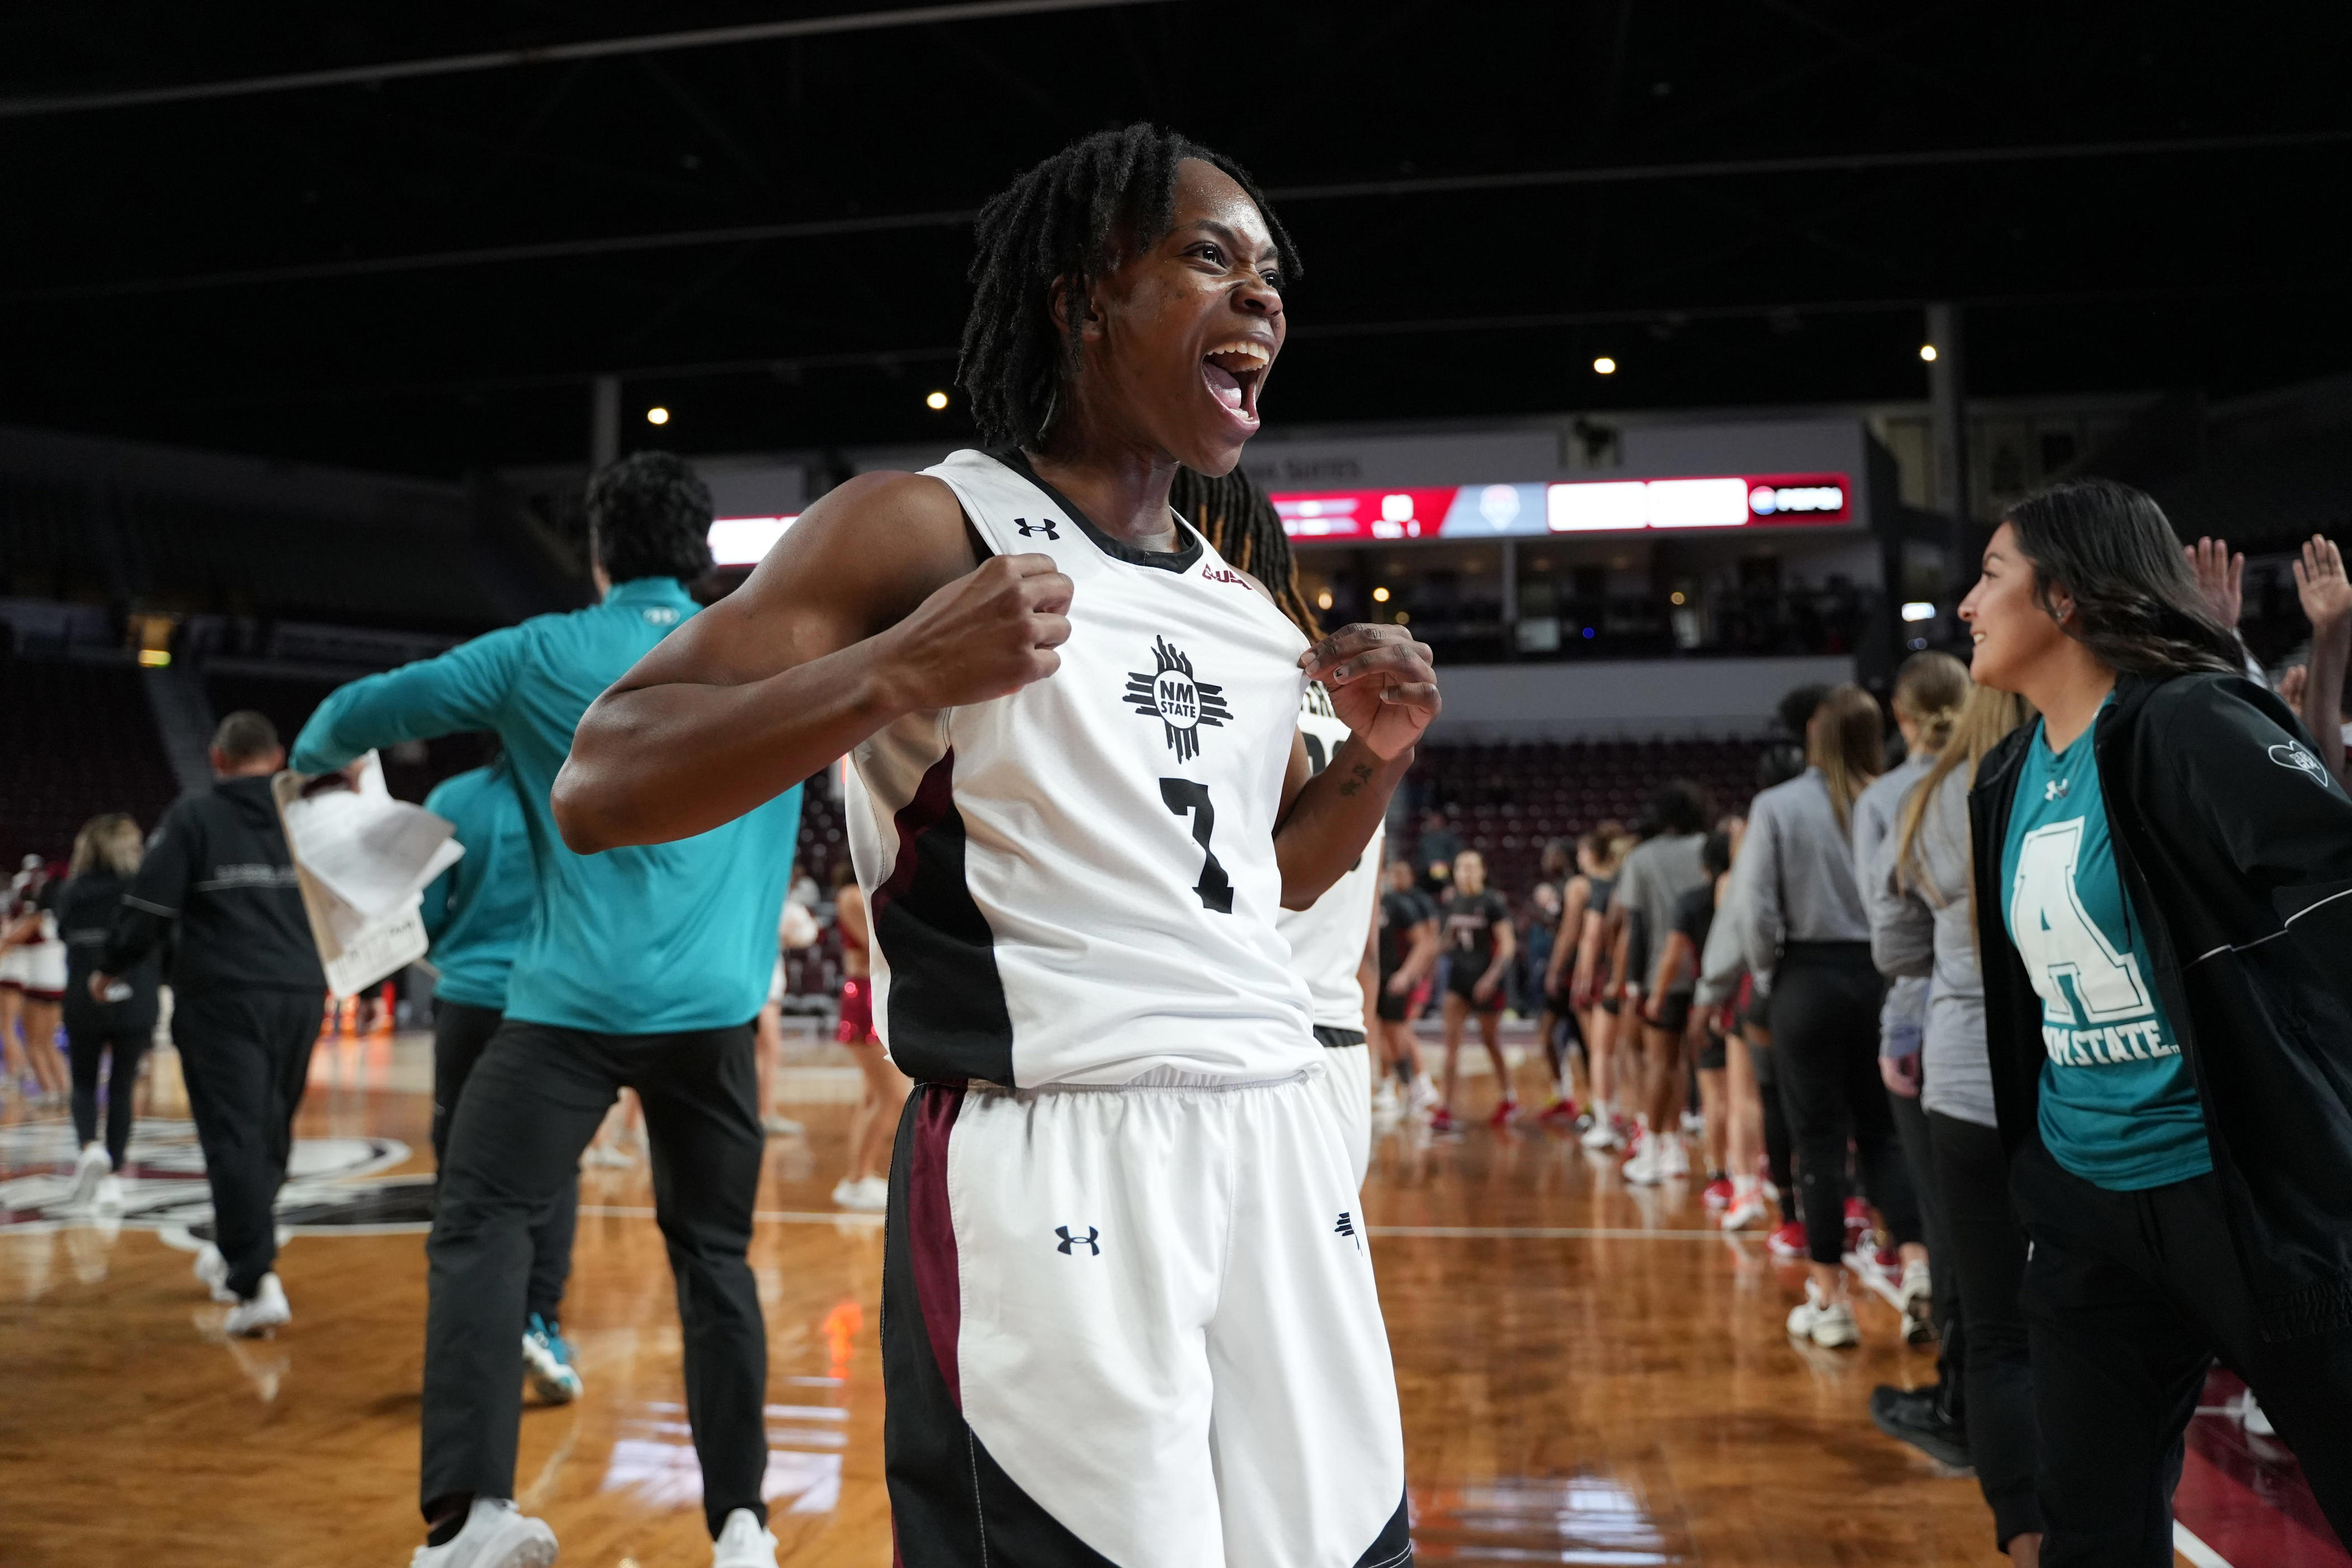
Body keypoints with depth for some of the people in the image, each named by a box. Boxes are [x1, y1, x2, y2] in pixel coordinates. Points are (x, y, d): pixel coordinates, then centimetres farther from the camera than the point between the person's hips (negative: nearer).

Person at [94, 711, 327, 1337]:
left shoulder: (194, 814, -1)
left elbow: (151, 904, -5)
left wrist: (109, 967, 11)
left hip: (223, 997, -4)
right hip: (301, 996, 4)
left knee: (234, 1137, -5)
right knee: (271, 1132, 17)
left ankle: (256, 1281, -13)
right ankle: (234, 1252, 32)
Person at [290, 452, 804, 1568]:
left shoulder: (544, 654, 4)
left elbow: (366, 708, 10)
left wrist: (319, 758, 32)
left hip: (571, 1003, -2)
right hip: (711, 1008, 3)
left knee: (480, 1231, 1)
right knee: (715, 1253, 11)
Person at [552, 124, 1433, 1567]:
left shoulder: (1248, 608, 14)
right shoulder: (921, 527, -7)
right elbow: (601, 789, -13)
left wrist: (1377, 759, 7)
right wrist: (901, 672, -26)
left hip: (1278, 1150, 7)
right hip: (1047, 1171, -7)